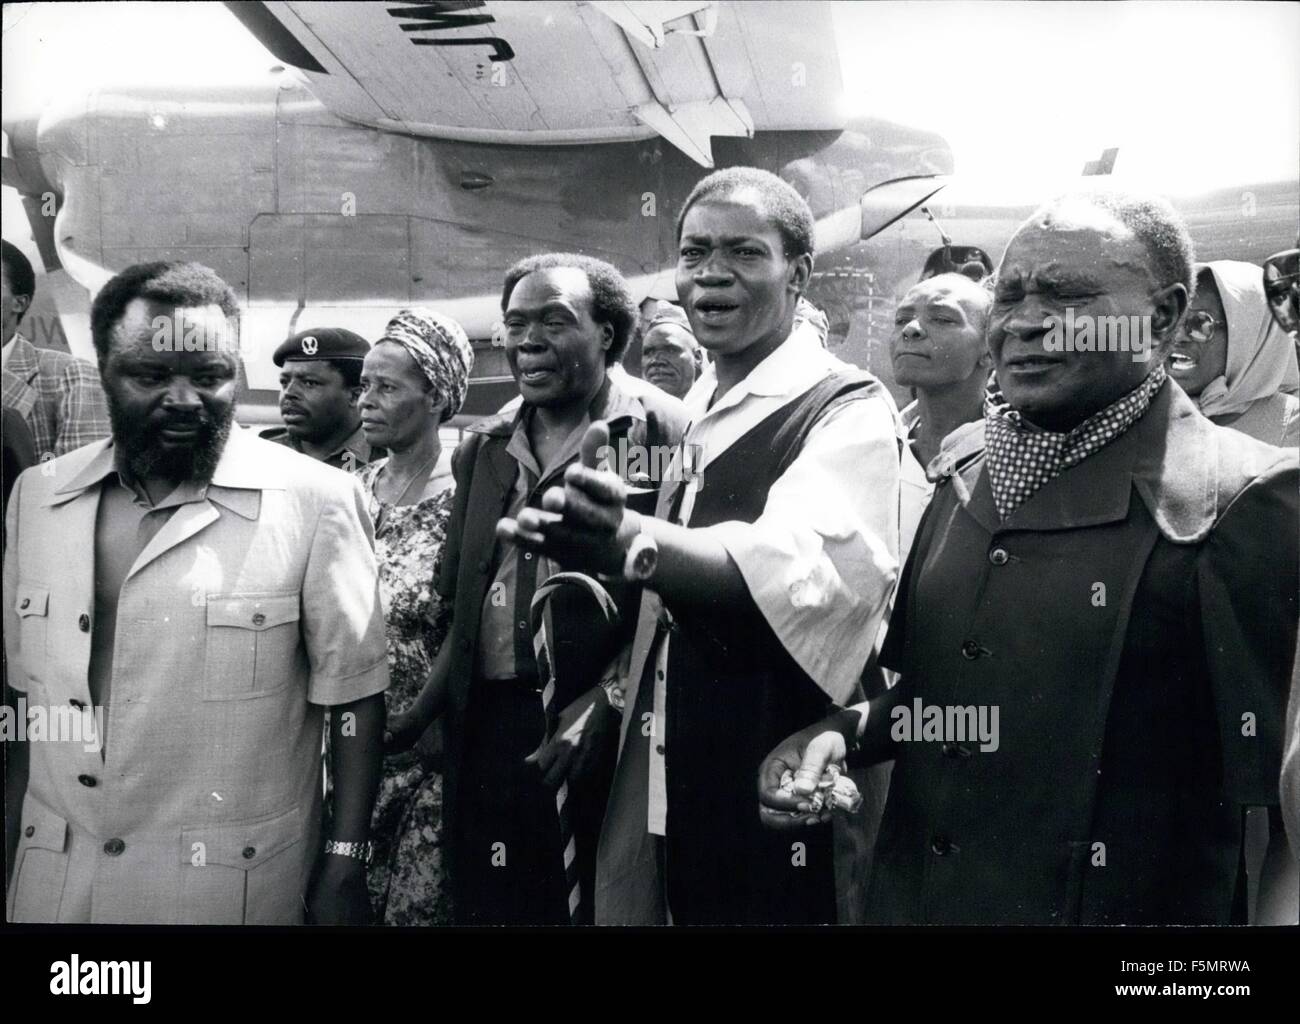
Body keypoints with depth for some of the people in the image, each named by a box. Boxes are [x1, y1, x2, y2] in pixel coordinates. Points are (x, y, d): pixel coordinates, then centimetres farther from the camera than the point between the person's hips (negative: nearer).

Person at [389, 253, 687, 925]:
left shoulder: (661, 434, -6)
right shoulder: (483, 449, 14)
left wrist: (608, 701, -20)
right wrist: (421, 711, 8)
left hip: (600, 738, -5)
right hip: (484, 730, 6)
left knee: (594, 905, 4)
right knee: (484, 906, 12)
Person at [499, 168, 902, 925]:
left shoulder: (848, 410, -12)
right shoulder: (696, 415, 12)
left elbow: (795, 572, -32)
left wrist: (631, 542, -47)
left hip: (775, 805, -7)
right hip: (663, 787, 7)